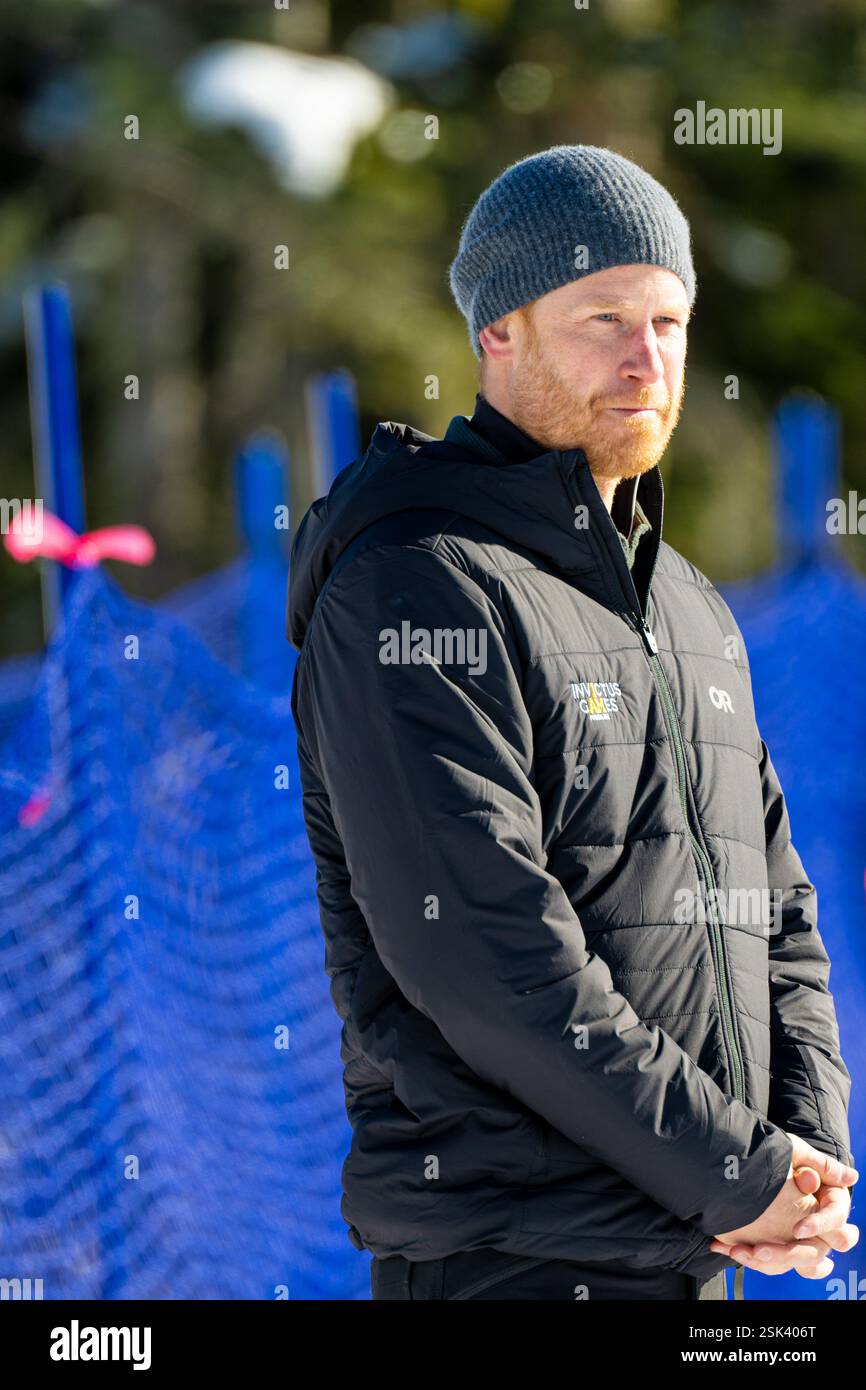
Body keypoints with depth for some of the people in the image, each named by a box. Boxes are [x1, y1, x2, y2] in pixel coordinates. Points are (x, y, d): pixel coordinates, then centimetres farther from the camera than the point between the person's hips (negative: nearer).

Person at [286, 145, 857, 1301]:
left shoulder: (693, 614, 18)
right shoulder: (413, 592, -10)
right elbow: (482, 953, -19)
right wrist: (742, 1175, -16)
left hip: (690, 1250, 8)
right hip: (510, 1252, -8)